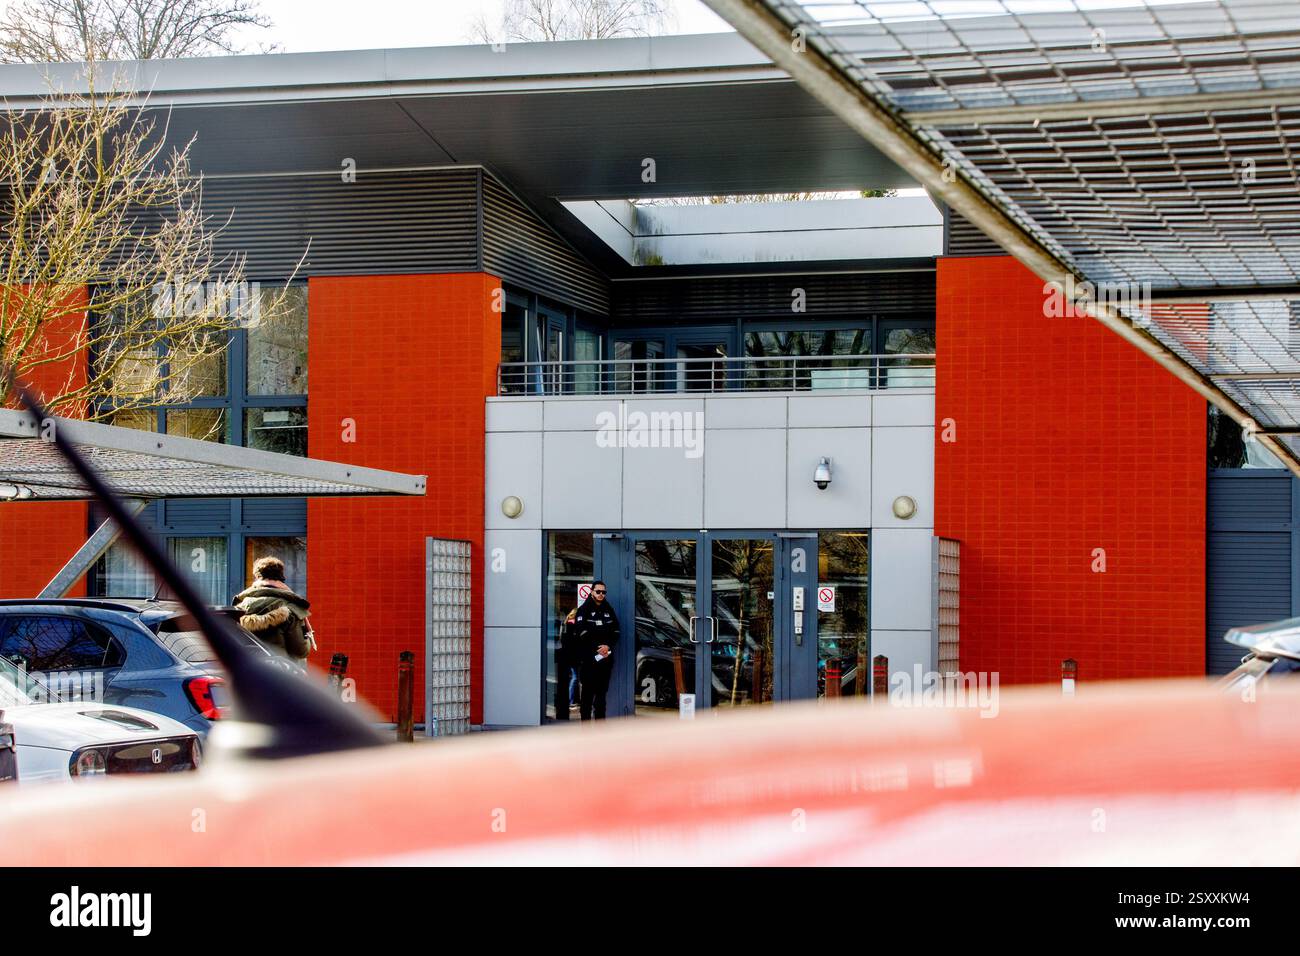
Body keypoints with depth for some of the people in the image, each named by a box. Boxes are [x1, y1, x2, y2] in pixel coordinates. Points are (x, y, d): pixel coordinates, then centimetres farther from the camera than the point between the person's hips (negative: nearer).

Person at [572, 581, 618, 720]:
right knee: (588, 690, -7)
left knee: (602, 689, 7)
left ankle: (600, 718, 11)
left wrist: (608, 646, -7)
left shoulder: (609, 610, 15)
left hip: (606, 656, 5)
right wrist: (597, 649, -12)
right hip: (589, 657, -5)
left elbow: (616, 632, 12)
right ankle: (585, 719, -7)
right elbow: (580, 632, -9)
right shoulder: (584, 610, 0)